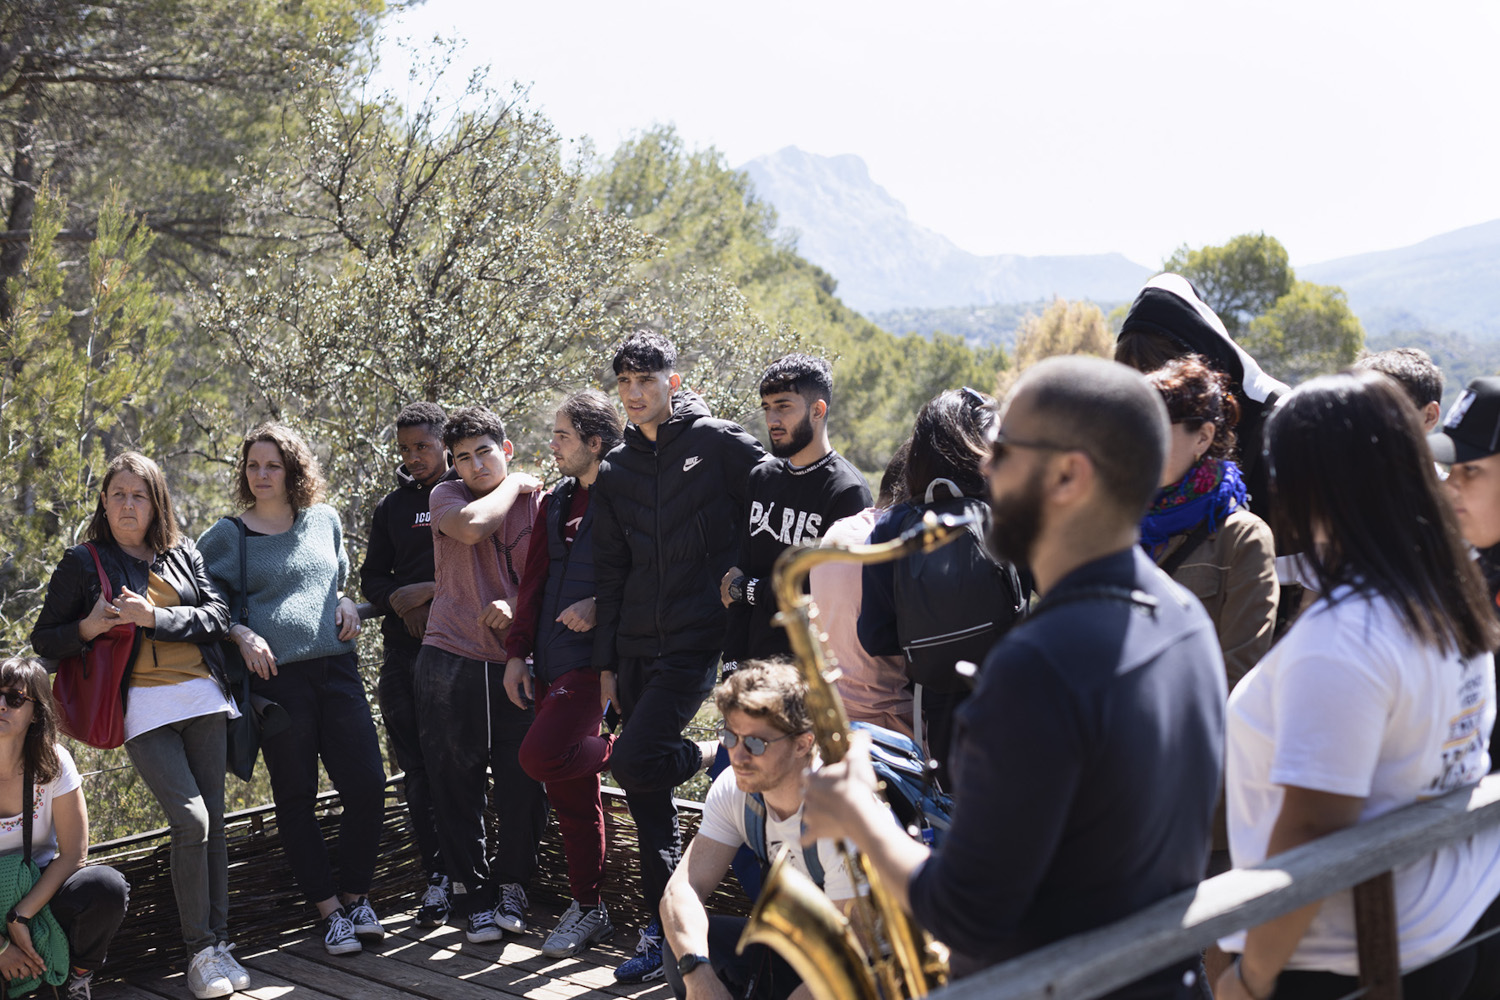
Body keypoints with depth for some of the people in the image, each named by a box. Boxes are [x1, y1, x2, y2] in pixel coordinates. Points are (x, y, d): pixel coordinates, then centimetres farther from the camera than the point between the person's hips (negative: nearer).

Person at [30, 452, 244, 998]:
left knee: (213, 823, 3)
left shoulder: (182, 554, 14)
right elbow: (43, 641, 8)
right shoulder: (82, 563, 6)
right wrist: (89, 627, -12)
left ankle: (219, 944, 11)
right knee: (191, 820, -16)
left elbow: (217, 615, 3)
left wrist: (154, 617, -11)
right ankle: (199, 951, -6)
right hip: (143, 706, -4)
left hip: (202, 697, 4)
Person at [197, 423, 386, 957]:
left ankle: (355, 893, 17)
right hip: (275, 676, -3)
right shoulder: (228, 535, 2)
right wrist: (240, 634, -12)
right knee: (295, 798, 4)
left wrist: (345, 603, 5)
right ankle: (329, 908, 14)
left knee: (368, 786, -1)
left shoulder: (325, 520, 12)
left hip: (336, 668, 3)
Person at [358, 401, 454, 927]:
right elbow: (371, 577, 17)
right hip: (404, 648, 4)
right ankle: (437, 876, 8)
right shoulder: (392, 506, 16)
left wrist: (430, 590, -13)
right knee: (417, 768, 2)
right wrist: (402, 602, -3)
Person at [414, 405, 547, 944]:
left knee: (523, 783, 2)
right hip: (449, 661, 0)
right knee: (456, 783, 4)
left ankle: (511, 885, 23)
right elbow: (471, 526, -16)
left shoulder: (537, 502, 6)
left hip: (516, 662, 0)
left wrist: (516, 605, -15)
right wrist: (514, 484, -1)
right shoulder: (446, 496, 6)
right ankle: (473, 893, 18)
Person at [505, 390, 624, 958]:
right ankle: (588, 910, 18)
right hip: (550, 665, 7)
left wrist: (602, 607, -21)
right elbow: (533, 583, 16)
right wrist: (517, 653, 11)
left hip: (592, 658, -7)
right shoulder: (555, 503, 16)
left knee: (541, 757, -22)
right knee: (571, 793, 9)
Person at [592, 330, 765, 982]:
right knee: (649, 801, 8)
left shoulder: (719, 444, -4)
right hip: (637, 648, 6)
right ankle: (662, 930, 19)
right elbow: (610, 574, 14)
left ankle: (718, 757, 7)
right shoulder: (615, 470, 12)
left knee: (634, 763, -21)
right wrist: (606, 662, 11)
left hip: (696, 641, -6)